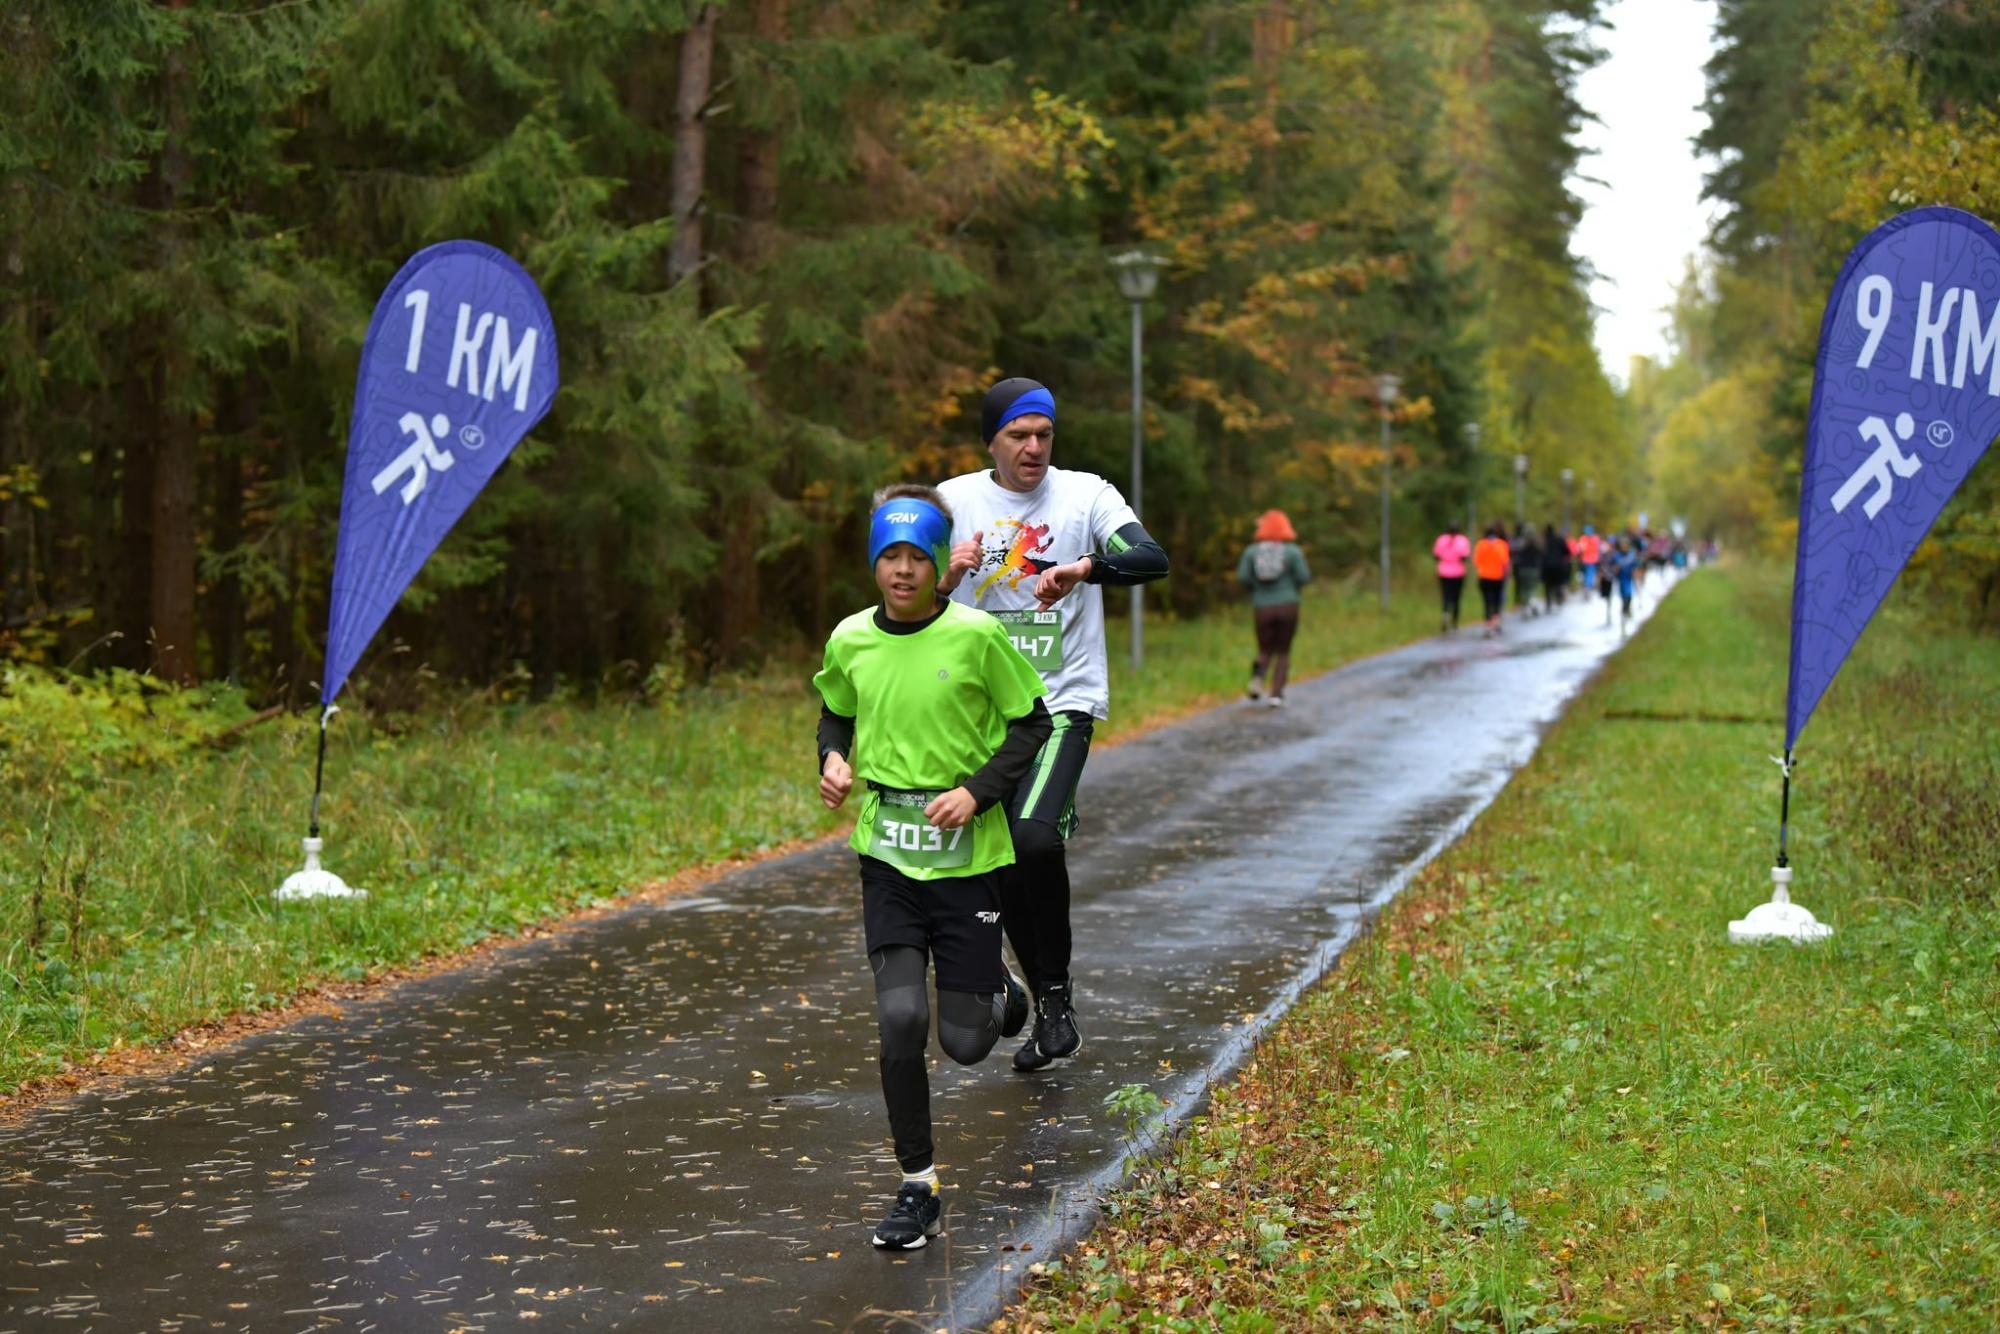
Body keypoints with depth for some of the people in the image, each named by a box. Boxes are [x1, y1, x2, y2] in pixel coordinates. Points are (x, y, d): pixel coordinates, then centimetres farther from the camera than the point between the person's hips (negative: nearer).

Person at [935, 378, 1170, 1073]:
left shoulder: (1086, 494, -2)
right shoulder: (956, 500, 4)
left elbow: (1152, 558, -17)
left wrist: (1083, 568, -35)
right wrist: (946, 577, -18)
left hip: (1064, 700, -3)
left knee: (1036, 839, -24)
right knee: (1004, 867, 7)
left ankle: (1056, 993, -6)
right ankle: (1047, 1007, 23)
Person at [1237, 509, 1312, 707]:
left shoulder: (1251, 551, 1)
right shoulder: (1293, 551, -2)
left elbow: (1242, 577, -6)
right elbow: (1303, 577, -5)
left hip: (1262, 609, 1)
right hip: (1288, 606, -1)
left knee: (1265, 652, 14)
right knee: (1283, 652, 13)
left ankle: (1258, 672, -19)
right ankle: (1276, 694, -1)